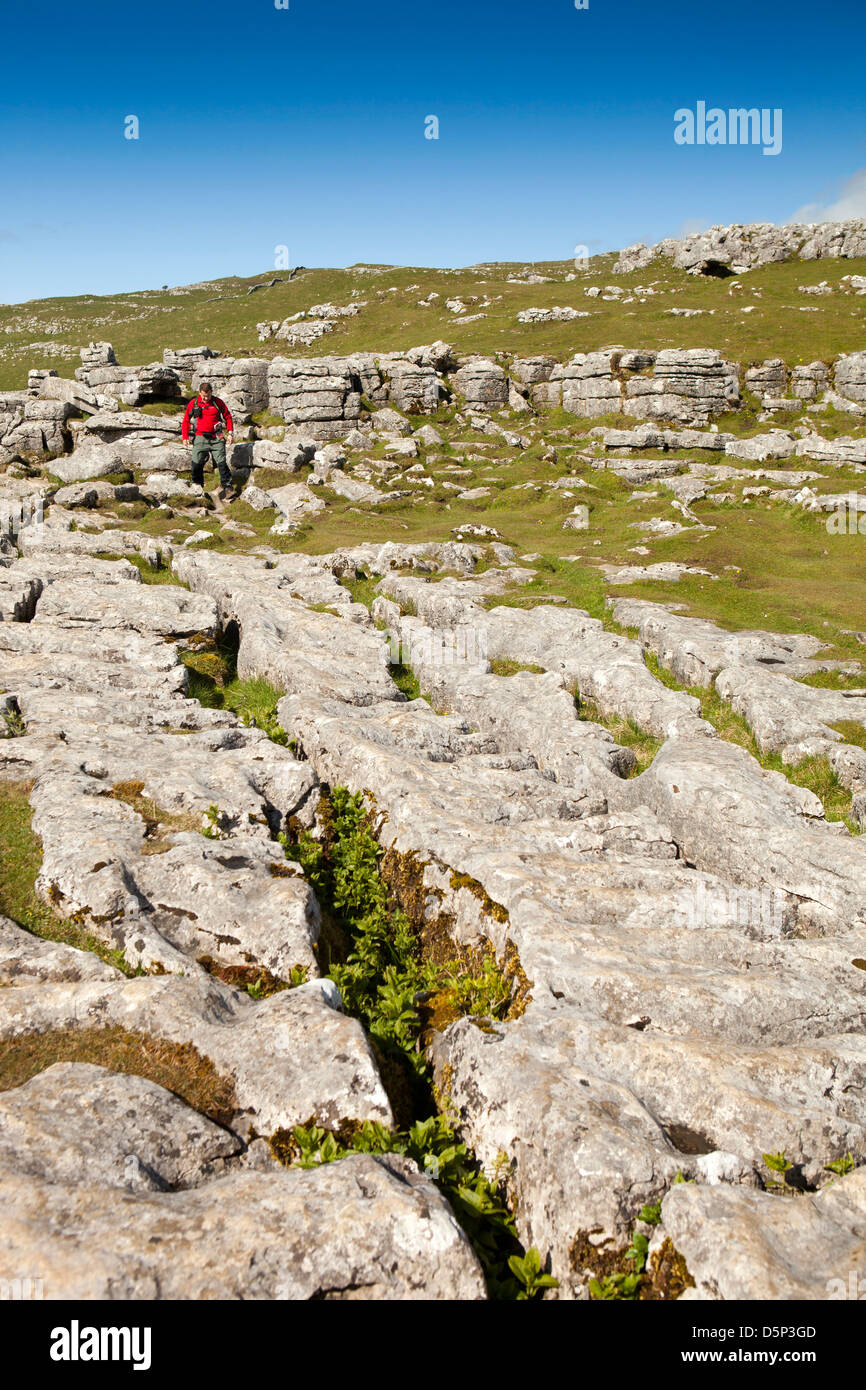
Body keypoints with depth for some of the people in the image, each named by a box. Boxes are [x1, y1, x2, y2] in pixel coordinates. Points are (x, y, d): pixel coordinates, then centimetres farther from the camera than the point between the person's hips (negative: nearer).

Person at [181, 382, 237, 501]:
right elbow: (186, 420, 13)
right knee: (197, 464, -3)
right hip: (200, 438, 1)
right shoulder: (193, 403, 5)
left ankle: (227, 486, -4)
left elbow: (228, 417, 13)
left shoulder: (218, 402, 4)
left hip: (216, 438, -1)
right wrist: (185, 436, 5)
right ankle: (198, 487, 13)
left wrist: (230, 433, 5)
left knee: (221, 463, -8)